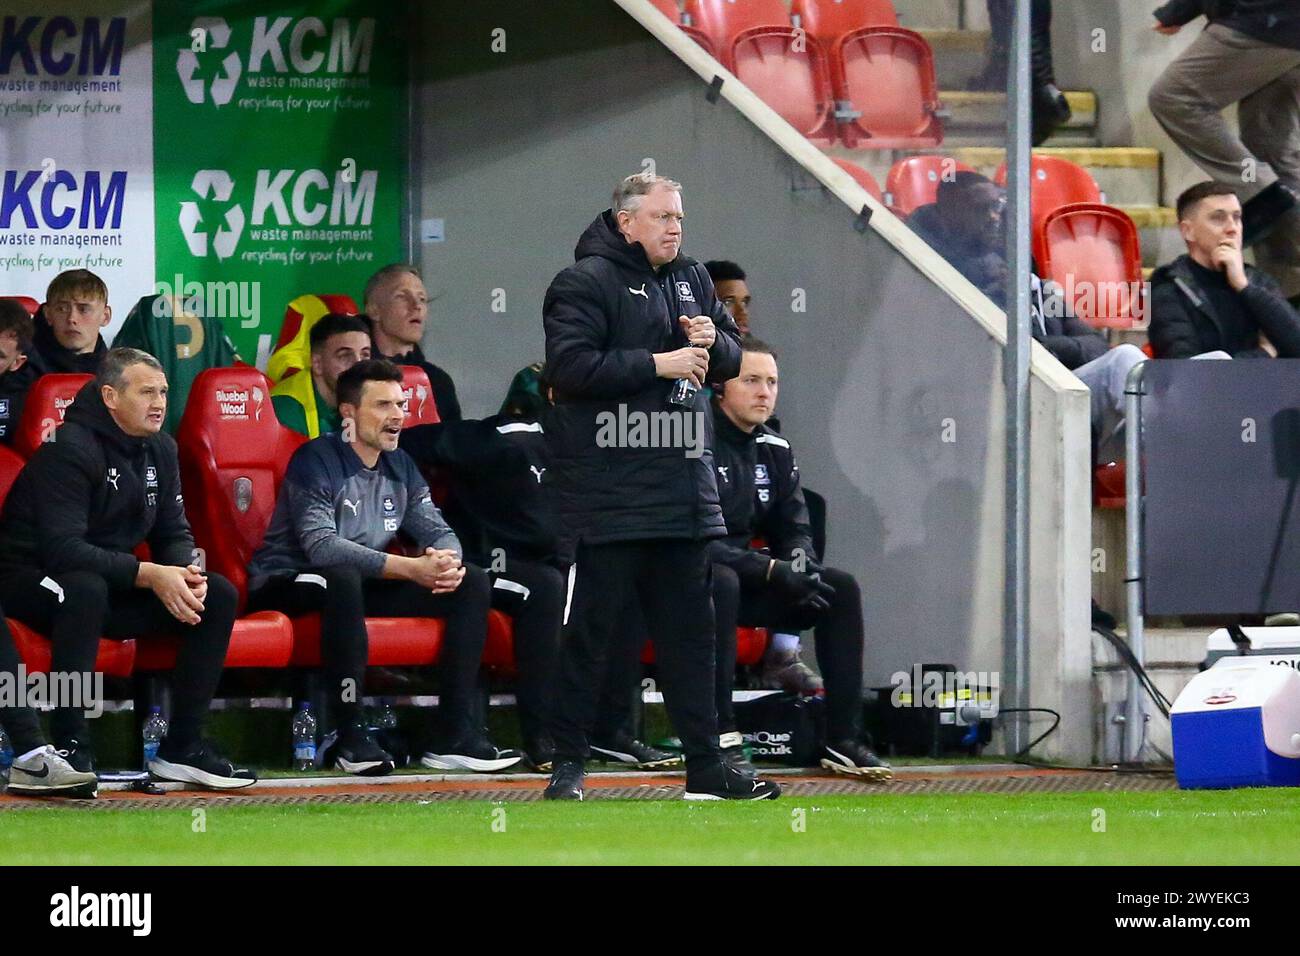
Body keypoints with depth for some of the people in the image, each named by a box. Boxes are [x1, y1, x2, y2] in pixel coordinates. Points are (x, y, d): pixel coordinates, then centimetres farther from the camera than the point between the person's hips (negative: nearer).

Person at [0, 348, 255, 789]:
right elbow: (62, 549, -29)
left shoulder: (159, 449, 6)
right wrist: (148, 575, -33)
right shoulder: (70, 450, -20)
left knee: (218, 595, -7)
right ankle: (69, 747, -37)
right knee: (86, 588, -41)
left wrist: (186, 572, -14)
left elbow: (174, 533, 11)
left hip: (115, 582, 8)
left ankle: (182, 748, -5)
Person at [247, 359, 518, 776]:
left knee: (471, 582, -5)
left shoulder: (400, 467, 10)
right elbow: (321, 546, -29)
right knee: (343, 578, -42)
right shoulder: (316, 462, -15)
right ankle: (351, 735, -37)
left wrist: (446, 561, -22)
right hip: (288, 584, -8)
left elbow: (437, 531, 6)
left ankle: (456, 735, -12)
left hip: (359, 586, 8)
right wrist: (409, 568, -34)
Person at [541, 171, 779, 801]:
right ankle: (568, 764, 2)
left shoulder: (692, 281, 16)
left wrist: (713, 342, -2)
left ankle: (704, 766, 14)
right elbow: (570, 367, -19)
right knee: (588, 631, -3)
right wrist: (658, 364, -17)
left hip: (682, 487, 7)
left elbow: (733, 360, 22)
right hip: (606, 495, -7)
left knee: (690, 630, 10)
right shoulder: (584, 283, -7)